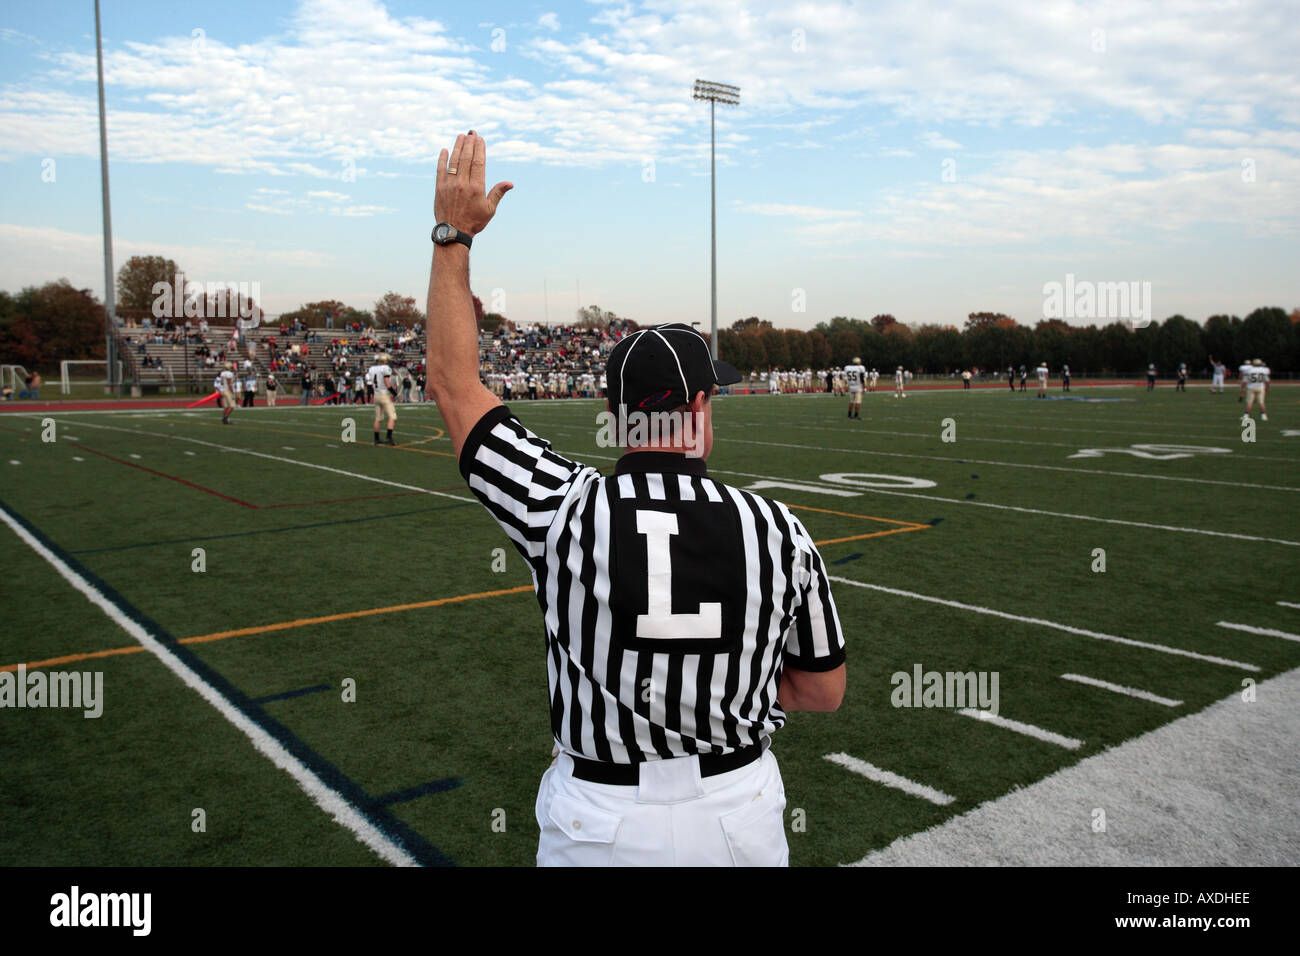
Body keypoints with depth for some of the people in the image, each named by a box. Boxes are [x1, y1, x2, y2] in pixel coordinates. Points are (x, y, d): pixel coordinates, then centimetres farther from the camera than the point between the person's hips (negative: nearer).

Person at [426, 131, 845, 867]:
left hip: (601, 823, -1)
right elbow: (825, 690, -1)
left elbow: (454, 383, -5)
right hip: (742, 813, 1)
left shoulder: (565, 509, -18)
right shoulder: (776, 530, -14)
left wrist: (454, 234, 1)